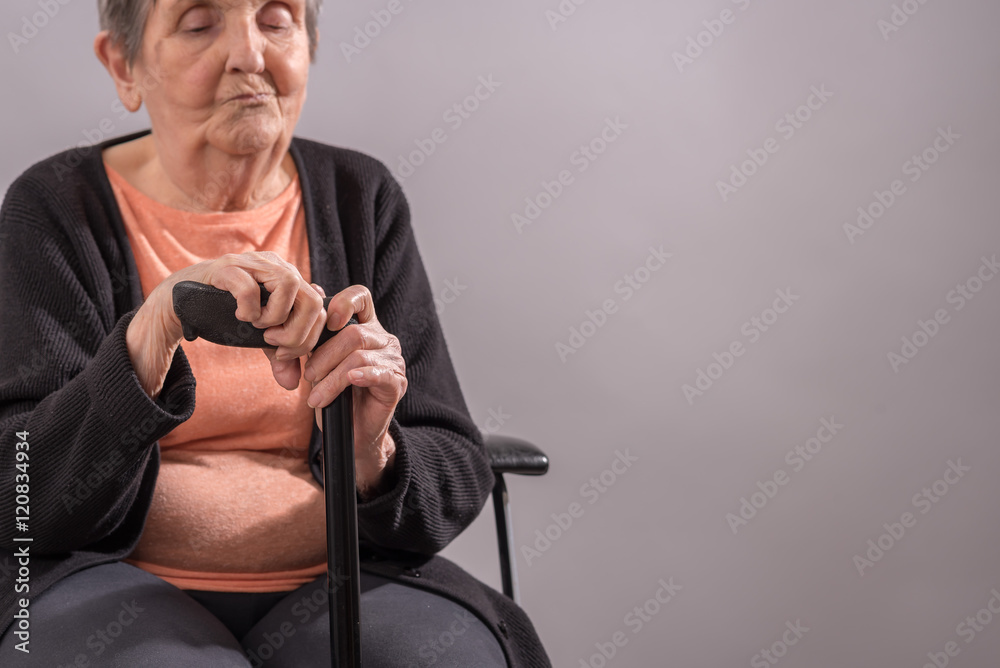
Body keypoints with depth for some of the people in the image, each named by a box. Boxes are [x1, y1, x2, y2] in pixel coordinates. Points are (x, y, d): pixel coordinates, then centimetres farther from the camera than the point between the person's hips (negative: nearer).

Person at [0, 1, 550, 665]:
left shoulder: (360, 197, 8)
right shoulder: (56, 208, 0)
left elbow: (457, 477, 4)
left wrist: (370, 458, -20)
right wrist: (153, 330, -28)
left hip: (327, 585, 3)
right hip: (117, 584, -2)